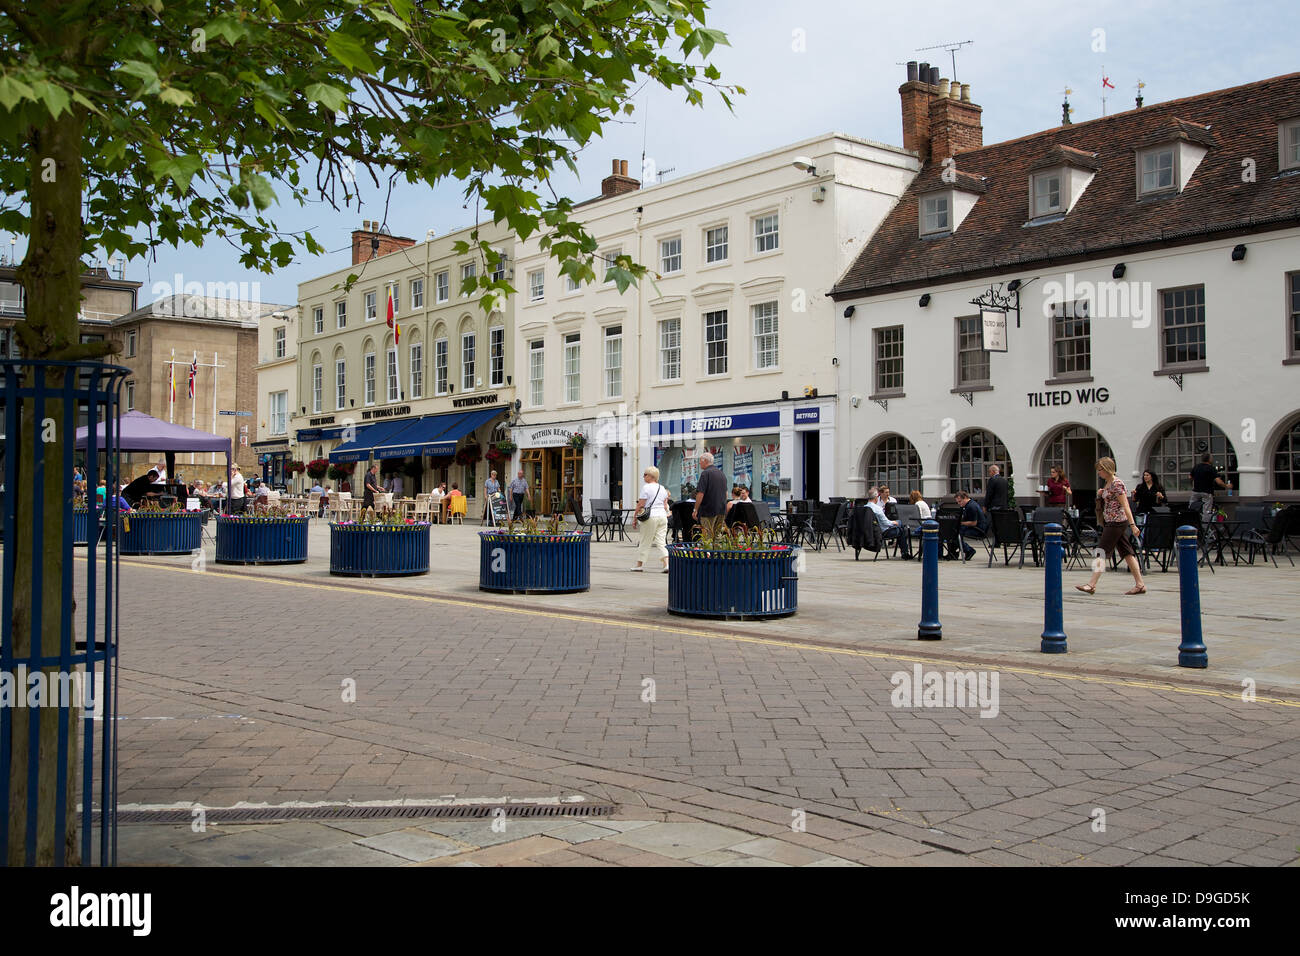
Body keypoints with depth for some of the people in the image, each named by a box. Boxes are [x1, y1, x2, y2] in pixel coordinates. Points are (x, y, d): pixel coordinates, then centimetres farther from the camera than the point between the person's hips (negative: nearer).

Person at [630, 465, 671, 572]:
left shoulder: (646, 487, -7)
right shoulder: (662, 488, 13)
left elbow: (640, 505, -9)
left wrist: (635, 517, -4)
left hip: (651, 517, -6)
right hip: (662, 516, 6)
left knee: (645, 542, 3)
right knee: (661, 542, 5)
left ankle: (639, 565, 11)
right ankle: (666, 564, -8)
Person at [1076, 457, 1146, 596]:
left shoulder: (1117, 484, -14)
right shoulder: (1107, 483, 14)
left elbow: (1125, 505, -19)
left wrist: (1132, 524, -22)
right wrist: (1101, 494, 7)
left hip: (1117, 522, -10)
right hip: (1111, 522, 10)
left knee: (1102, 552, -9)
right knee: (1126, 552, 8)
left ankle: (1091, 585, -8)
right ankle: (1139, 584, 10)